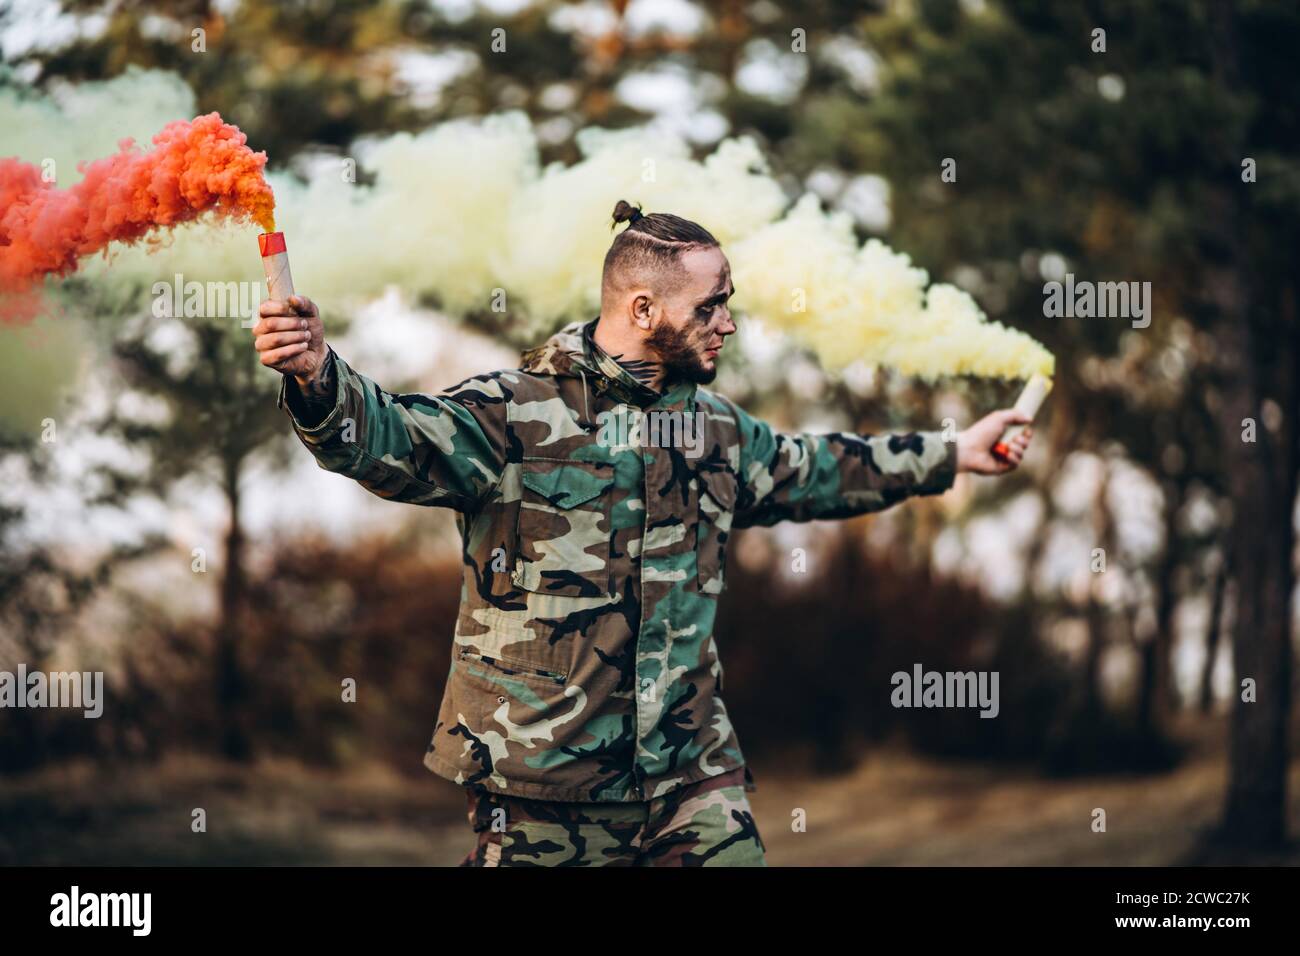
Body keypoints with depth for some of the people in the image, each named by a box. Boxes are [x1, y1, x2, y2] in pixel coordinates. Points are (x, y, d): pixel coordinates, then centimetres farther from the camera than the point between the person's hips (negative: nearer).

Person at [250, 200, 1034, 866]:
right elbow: (394, 442, -21)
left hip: (692, 776, 6)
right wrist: (319, 380, -41)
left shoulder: (716, 427, 14)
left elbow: (809, 472, 32)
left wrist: (948, 457, 39)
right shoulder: (518, 413, -8)